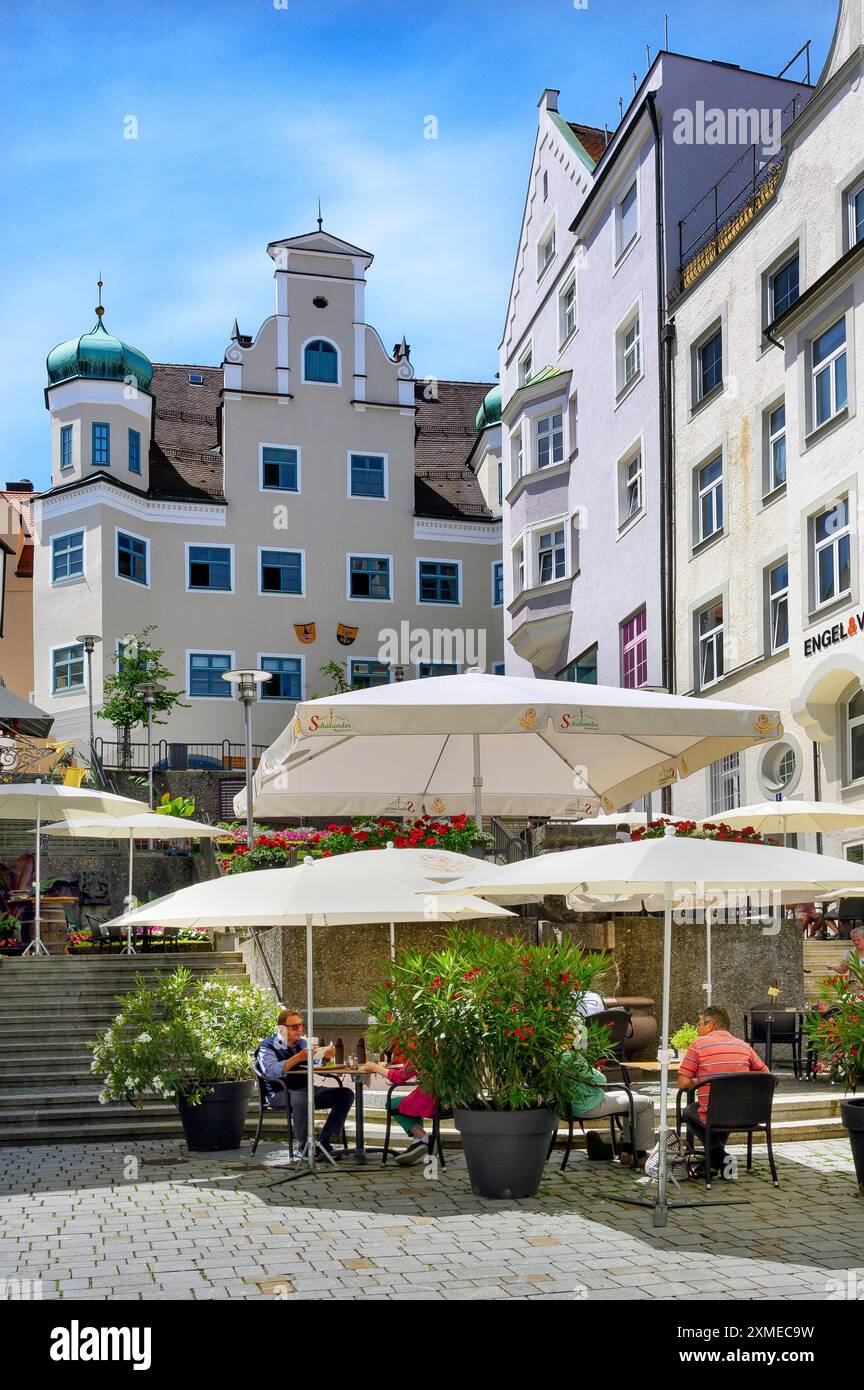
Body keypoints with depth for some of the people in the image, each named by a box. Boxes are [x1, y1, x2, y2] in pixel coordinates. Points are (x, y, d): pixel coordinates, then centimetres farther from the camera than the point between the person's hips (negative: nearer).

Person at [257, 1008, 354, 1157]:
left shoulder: (302, 1043, 17)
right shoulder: (268, 1046, -3)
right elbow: (271, 1071, -22)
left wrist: (326, 1055, -13)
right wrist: (298, 1058, -31)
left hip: (306, 1089, 7)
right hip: (281, 1093, -7)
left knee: (346, 1094, -9)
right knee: (302, 1099, -40)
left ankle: (324, 1142, -10)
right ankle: (304, 1146, -23)